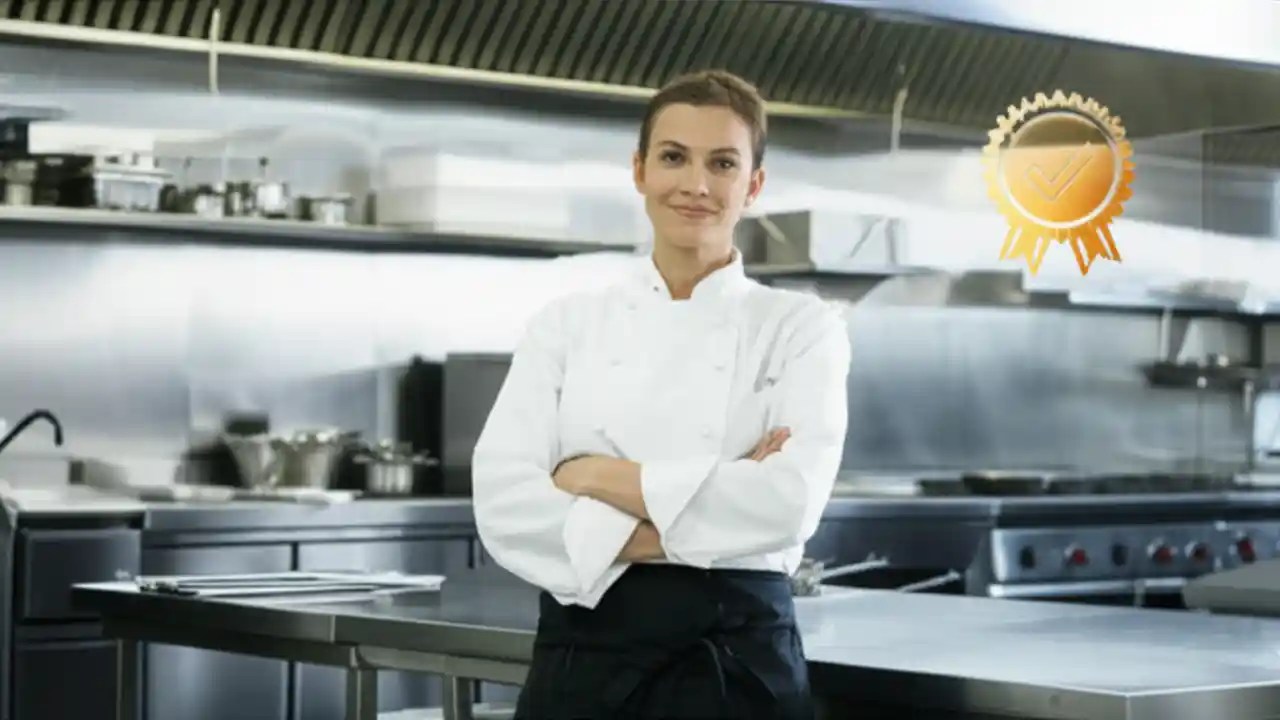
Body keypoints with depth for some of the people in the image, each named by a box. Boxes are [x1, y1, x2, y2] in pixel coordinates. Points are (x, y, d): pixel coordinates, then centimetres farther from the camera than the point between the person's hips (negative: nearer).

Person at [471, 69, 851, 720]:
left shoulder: (801, 326, 1)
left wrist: (600, 475, -11)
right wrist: (671, 530, -16)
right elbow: (503, 502, -7)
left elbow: (788, 501, -15)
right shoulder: (566, 323, 5)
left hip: (735, 667, -1)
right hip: (581, 661, 2)